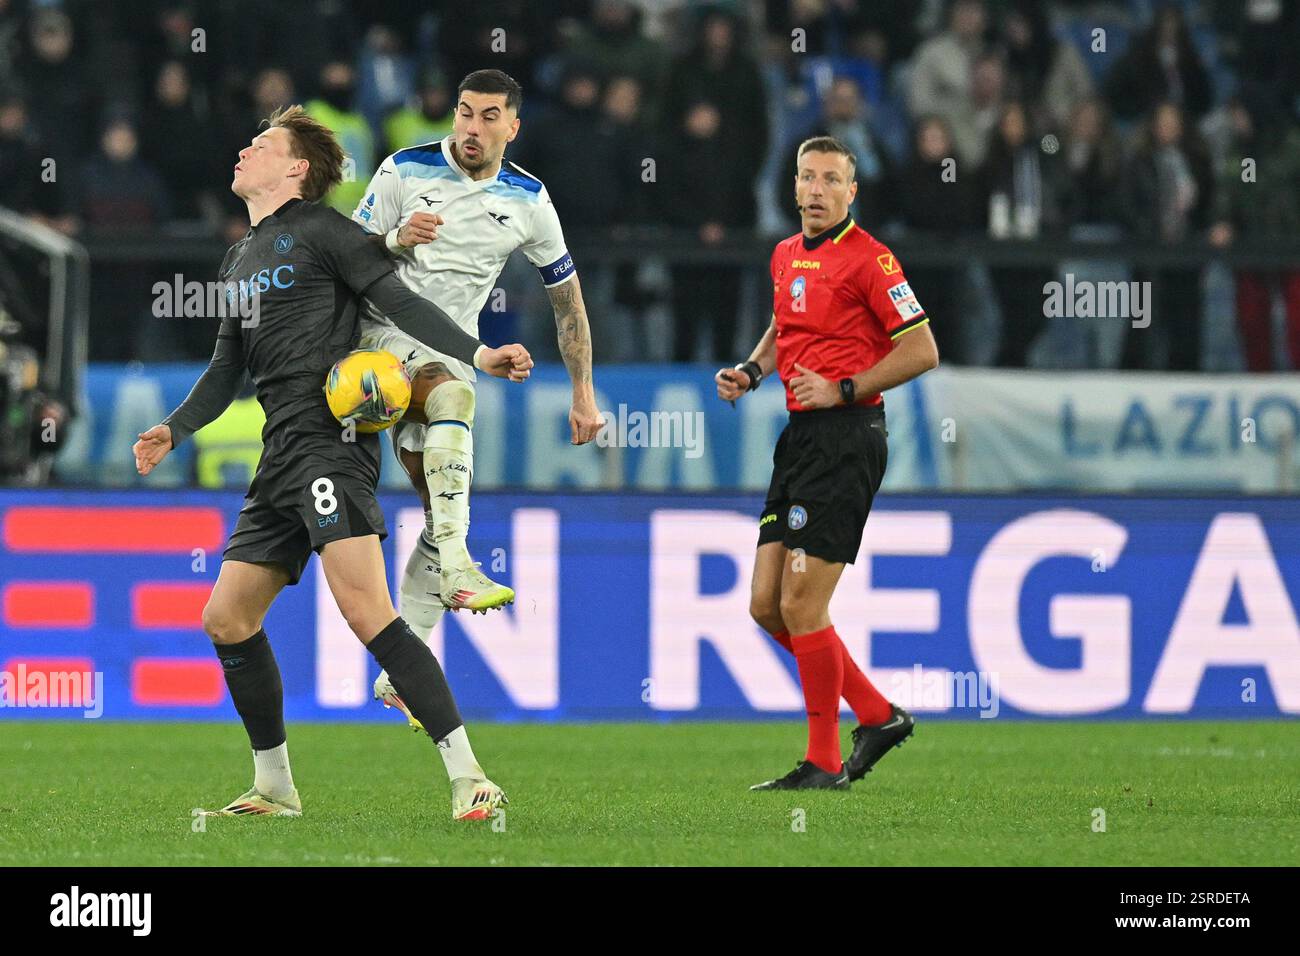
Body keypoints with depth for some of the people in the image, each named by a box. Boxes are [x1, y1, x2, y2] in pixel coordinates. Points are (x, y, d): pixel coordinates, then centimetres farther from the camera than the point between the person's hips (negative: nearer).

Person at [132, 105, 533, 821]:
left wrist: (476, 354, -21)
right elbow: (229, 366, 29)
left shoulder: (320, 231, -1)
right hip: (281, 458, 9)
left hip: (329, 435, -9)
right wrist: (174, 430, 15)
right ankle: (274, 788, 21)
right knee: (226, 619, 9)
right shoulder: (238, 261, 24)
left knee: (366, 613, -22)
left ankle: (467, 778, -26)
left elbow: (401, 303, -7)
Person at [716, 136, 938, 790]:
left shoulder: (867, 258, -10)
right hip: (800, 437, 9)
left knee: (801, 606, -9)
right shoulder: (786, 256, 14)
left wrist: (842, 390, -15)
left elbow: (922, 350, -11)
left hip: (845, 436, -9)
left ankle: (825, 764, 1)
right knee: (767, 605, 6)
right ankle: (878, 716, 18)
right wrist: (751, 371, 13)